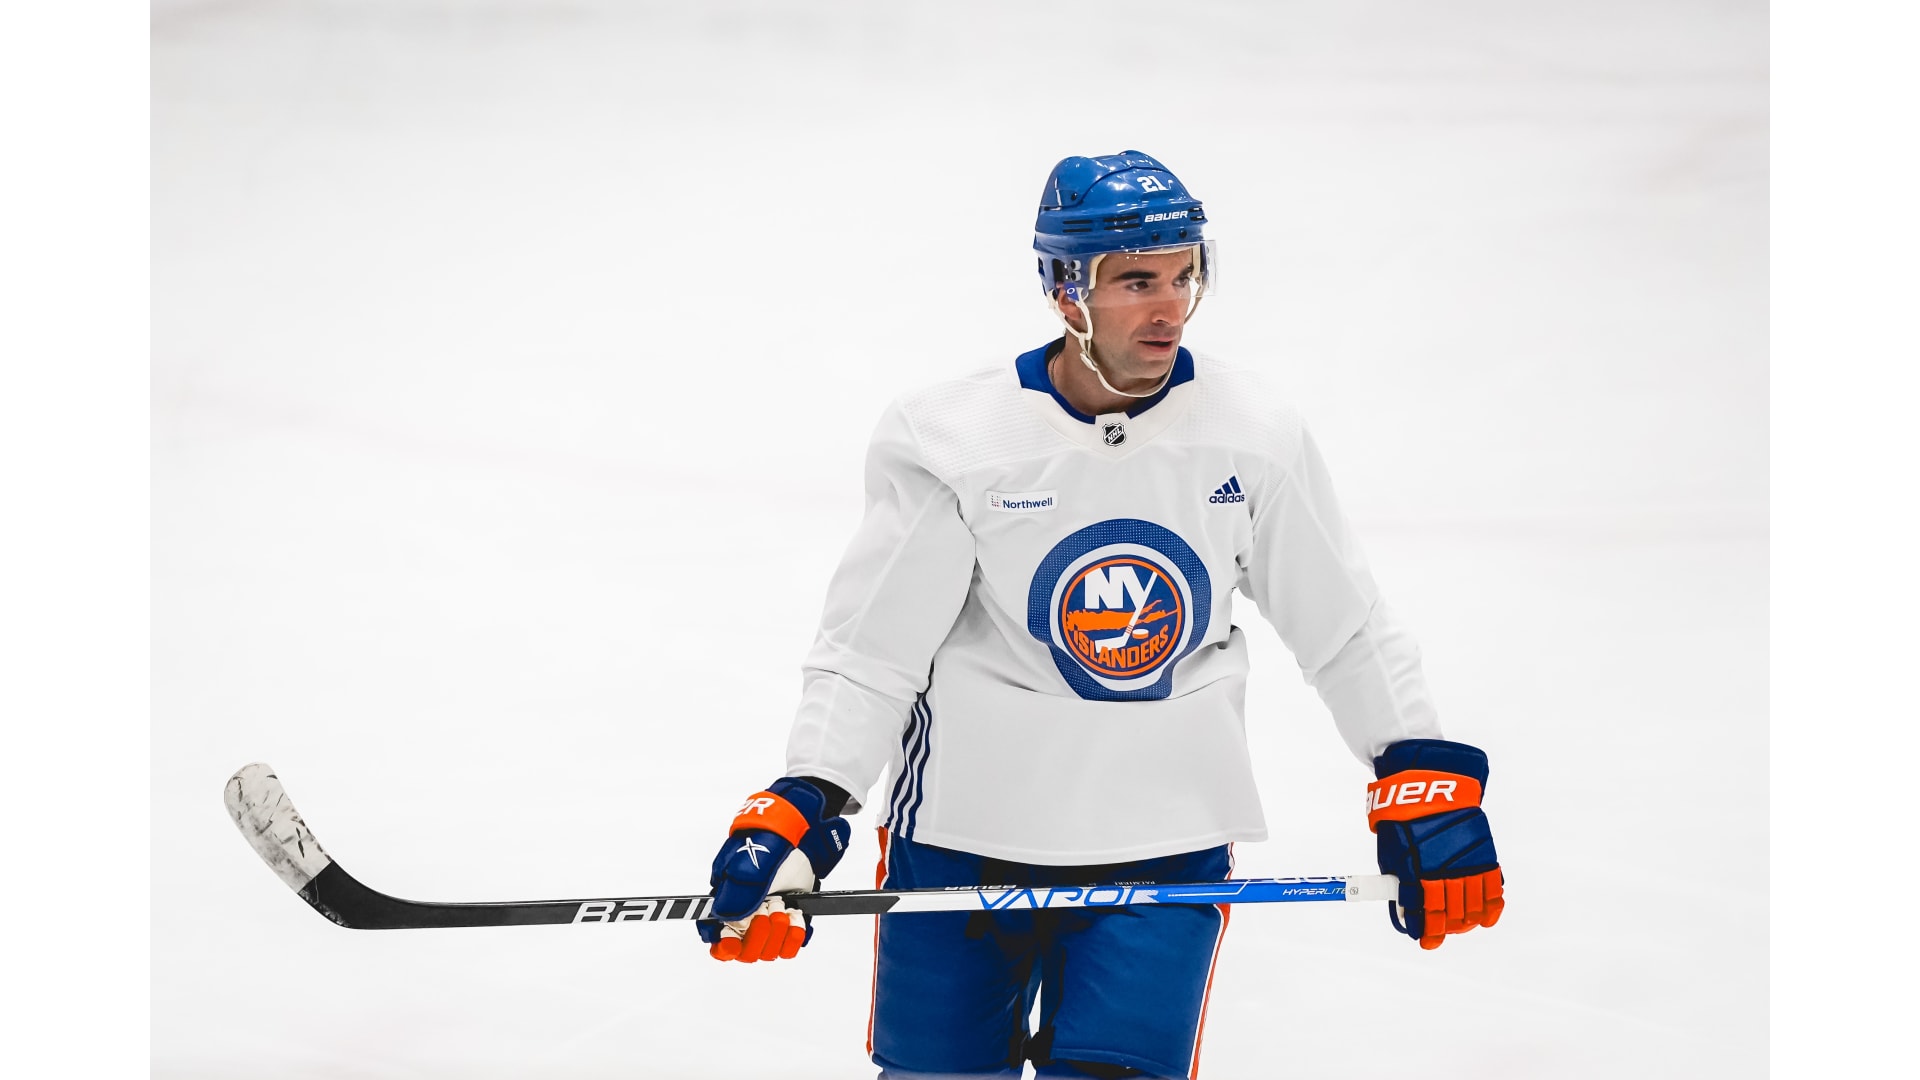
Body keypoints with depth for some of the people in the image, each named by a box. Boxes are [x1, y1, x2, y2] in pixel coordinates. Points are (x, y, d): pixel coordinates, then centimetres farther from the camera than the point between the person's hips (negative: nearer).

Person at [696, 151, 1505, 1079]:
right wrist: (797, 812, -17)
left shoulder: (1255, 436, -5)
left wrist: (1425, 781, 1)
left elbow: (1348, 629, 6)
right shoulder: (955, 442, -12)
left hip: (1165, 854, 1)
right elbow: (868, 654, -8)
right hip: (960, 844, -1)